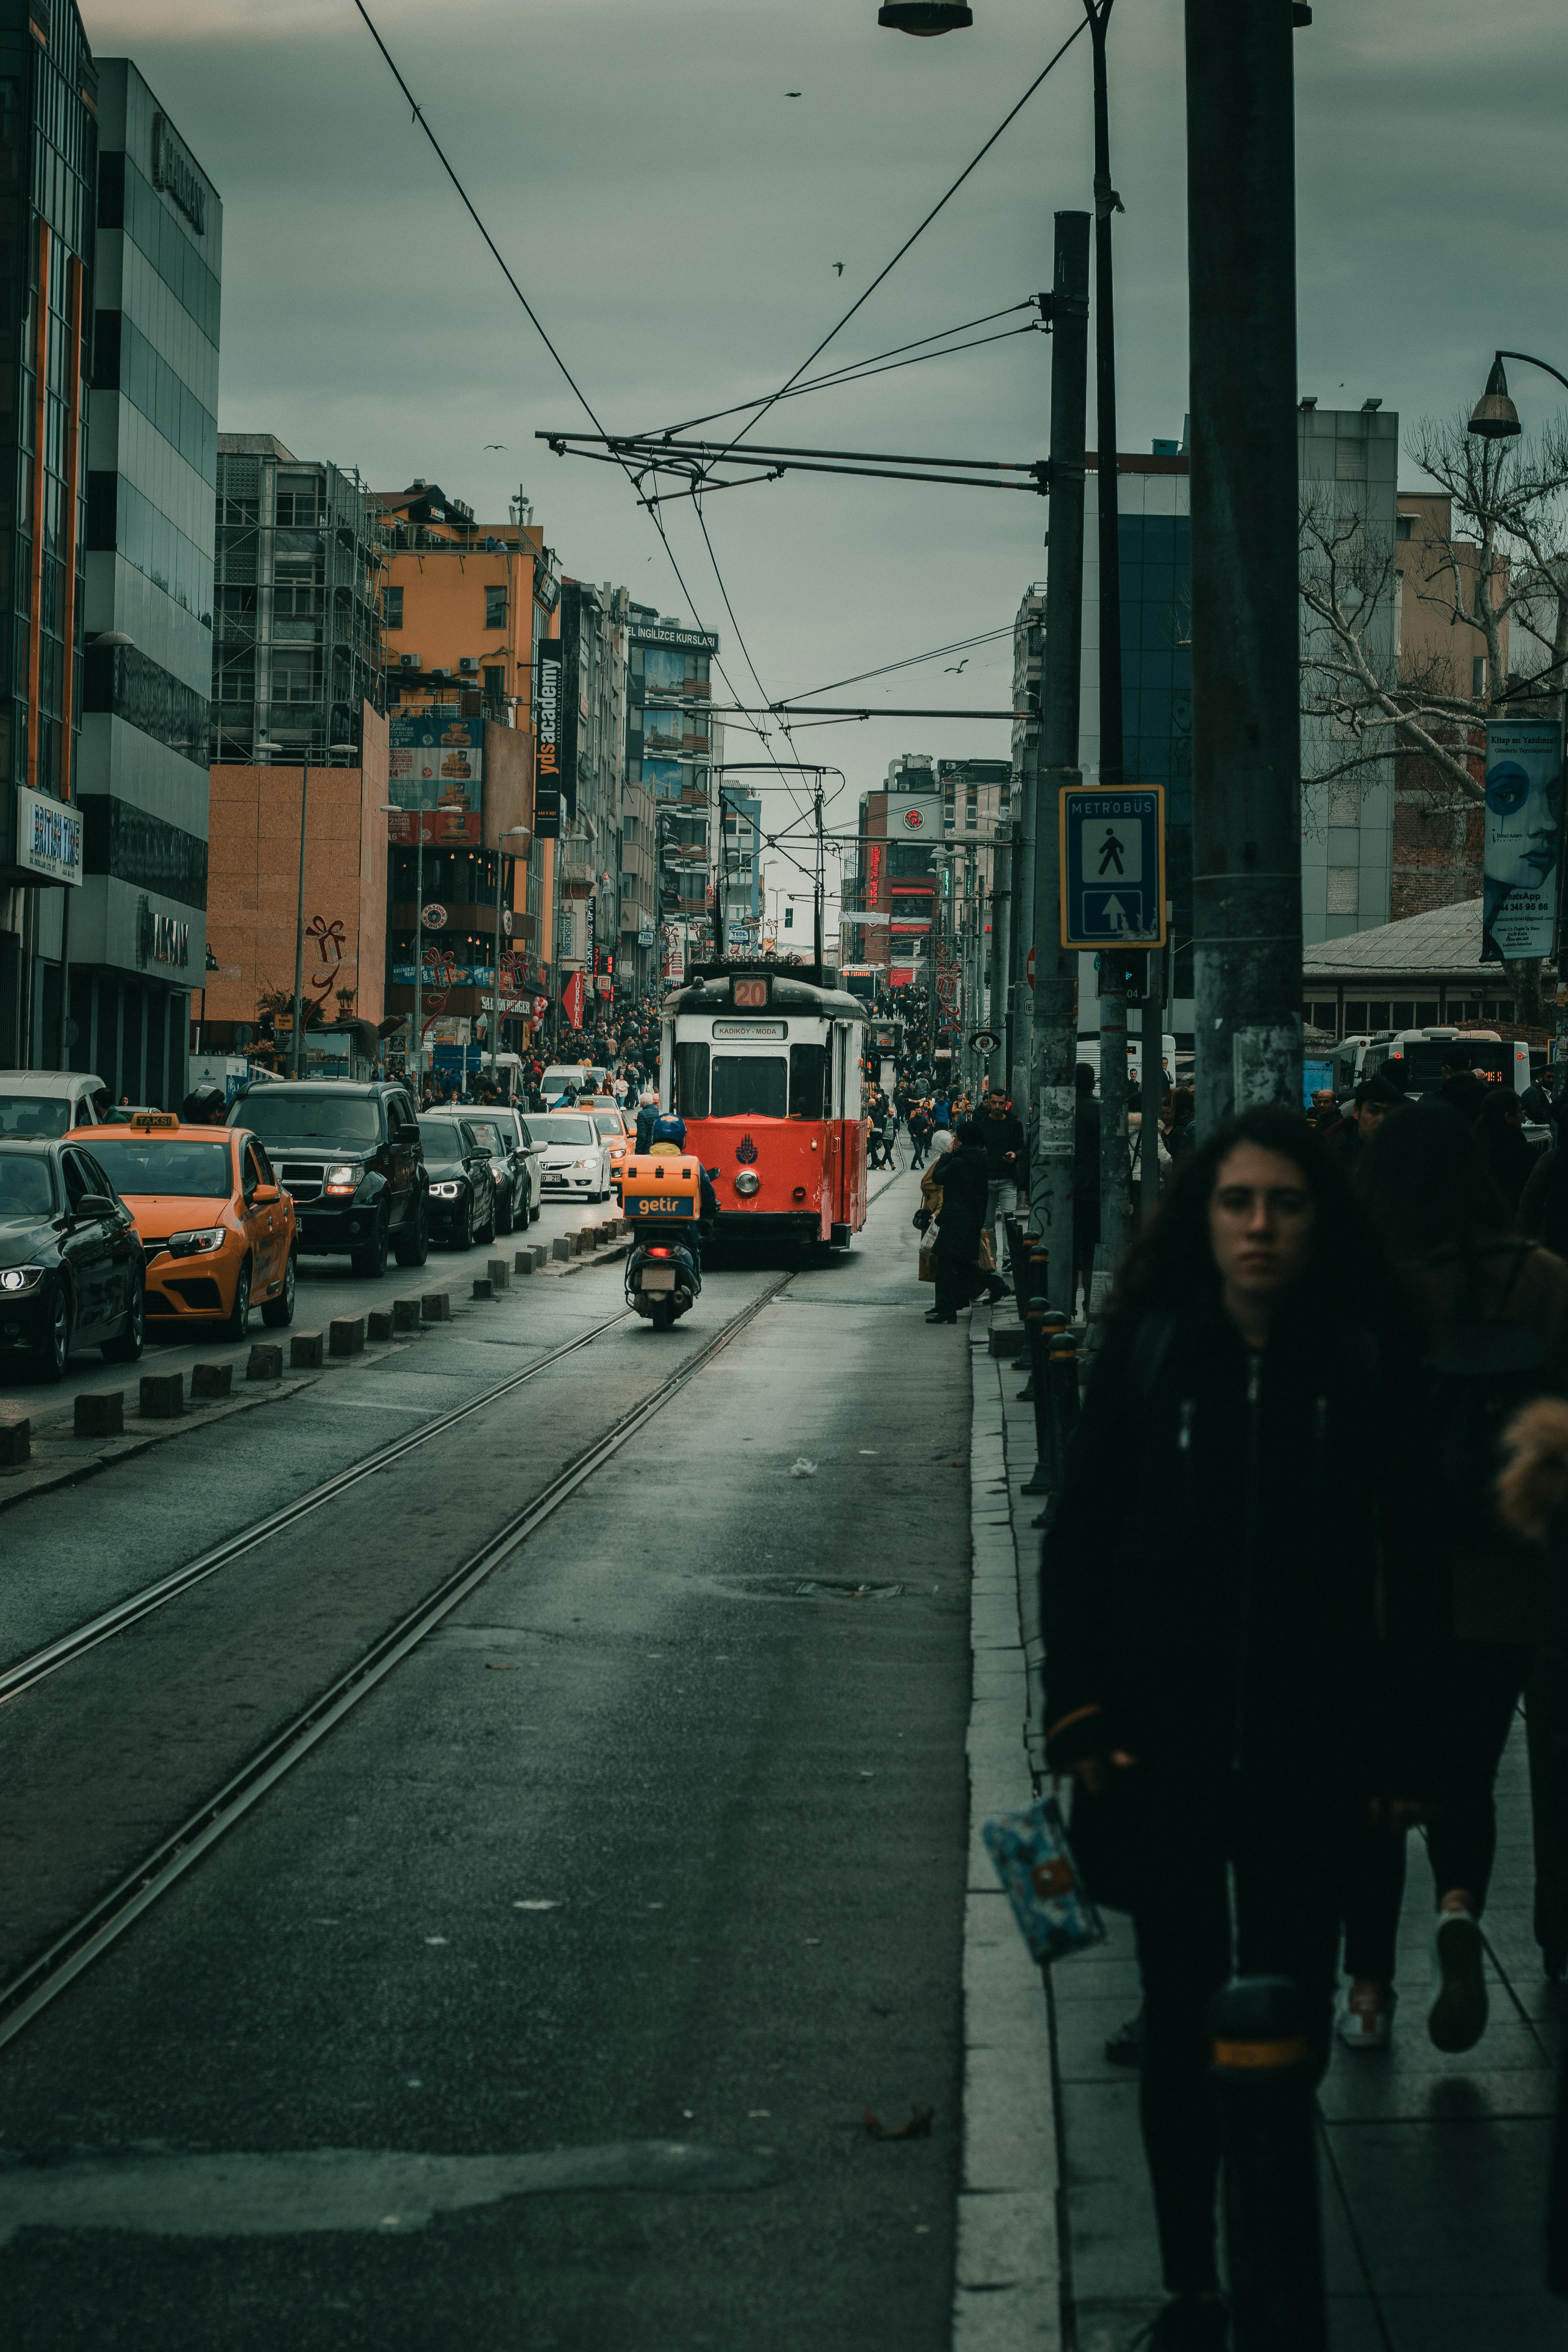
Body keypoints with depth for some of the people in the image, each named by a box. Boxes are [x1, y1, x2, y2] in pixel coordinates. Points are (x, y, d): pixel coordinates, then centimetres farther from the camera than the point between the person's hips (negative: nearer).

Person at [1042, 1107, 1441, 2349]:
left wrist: (1401, 1749, -3)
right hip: (1167, 1738, 0)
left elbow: (1409, 1568, -2)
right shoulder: (1150, 1347, -4)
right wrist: (1081, 1715, -4)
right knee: (1183, 2016, 7)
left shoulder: (1368, 1363, -5)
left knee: (1290, 2015, 7)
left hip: (1309, 1747, 0)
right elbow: (1079, 1534, 2)